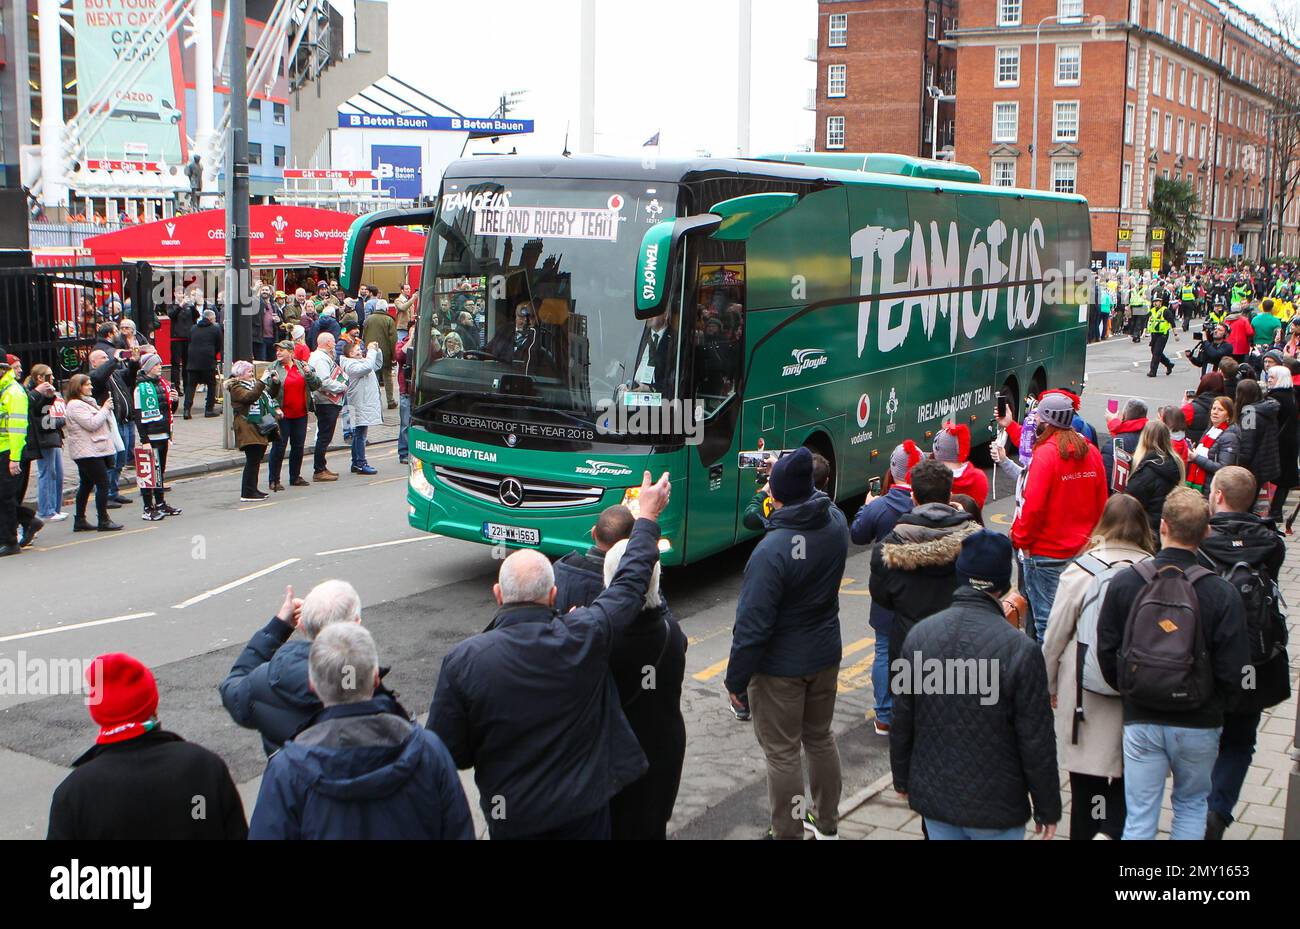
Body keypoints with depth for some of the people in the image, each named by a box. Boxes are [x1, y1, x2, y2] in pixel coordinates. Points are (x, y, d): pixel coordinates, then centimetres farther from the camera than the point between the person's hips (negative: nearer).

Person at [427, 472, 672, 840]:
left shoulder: (462, 660, -19)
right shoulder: (584, 638, -17)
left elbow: (447, 752, -13)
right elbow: (630, 585, -1)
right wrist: (647, 517, 13)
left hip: (511, 815, 0)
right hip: (584, 807, 0)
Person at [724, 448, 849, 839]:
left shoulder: (771, 551, -28)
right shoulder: (836, 523, -9)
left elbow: (752, 625, -23)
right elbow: (819, 499, 20)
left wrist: (736, 679, -13)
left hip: (780, 667, -7)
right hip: (825, 656, 7)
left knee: (782, 753, 7)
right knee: (820, 738, 23)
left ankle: (788, 833, 18)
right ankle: (827, 824, 39)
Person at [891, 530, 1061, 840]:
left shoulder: (918, 636, -6)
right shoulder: (1019, 650, -19)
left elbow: (901, 724, 2)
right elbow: (1037, 742, -13)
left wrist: (902, 780, 17)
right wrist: (1047, 809, -1)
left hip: (933, 799, 4)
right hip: (996, 808, -4)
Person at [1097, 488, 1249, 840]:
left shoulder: (1125, 582, -10)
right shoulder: (1221, 592, -14)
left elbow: (1106, 652, -4)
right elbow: (1233, 669, -11)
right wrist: (1210, 701, 10)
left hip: (1140, 720, 0)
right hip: (1198, 723, 0)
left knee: (1139, 816, 9)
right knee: (1192, 804, 22)